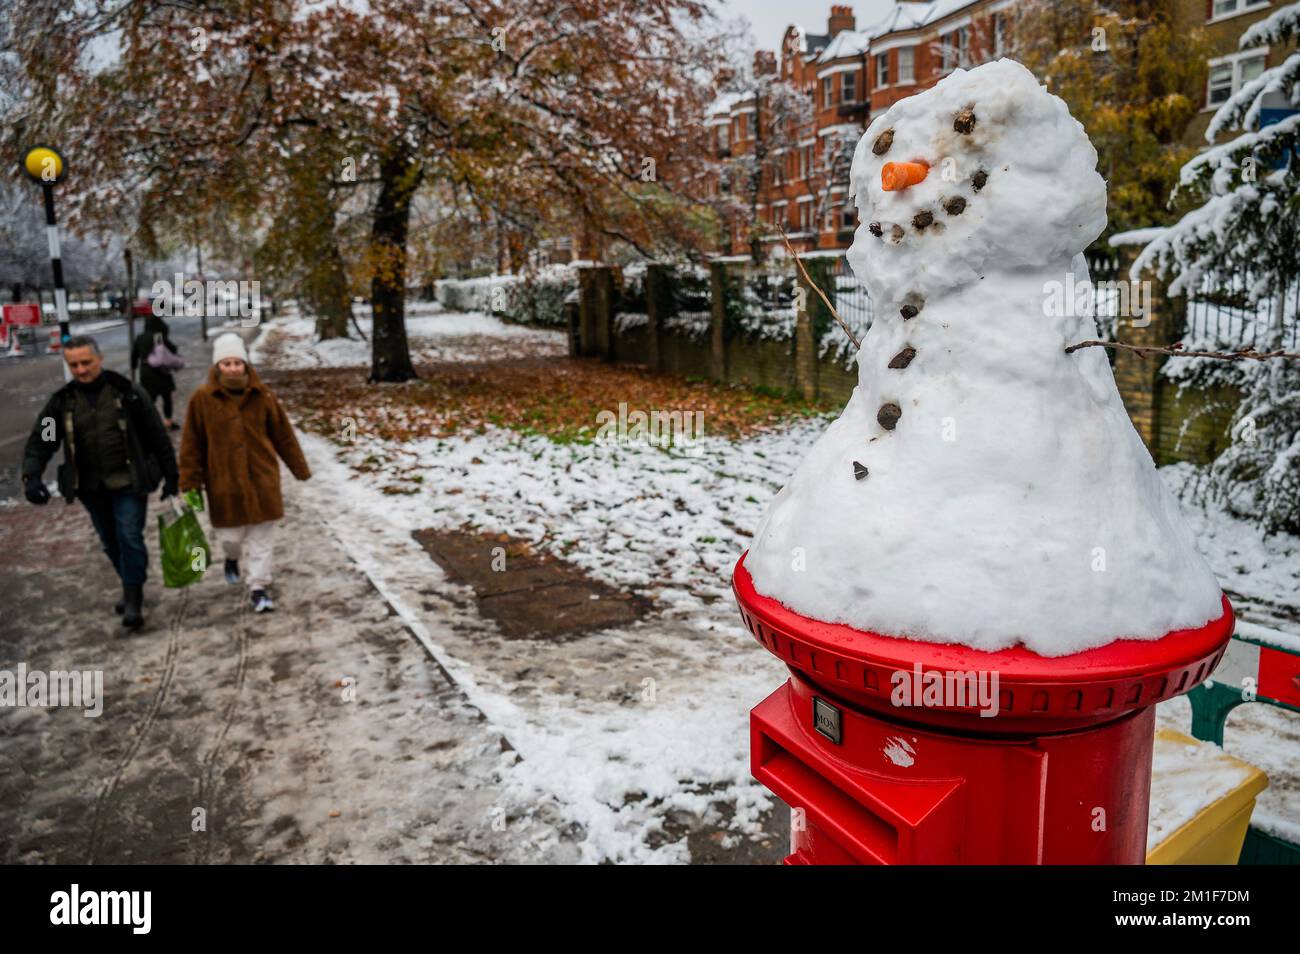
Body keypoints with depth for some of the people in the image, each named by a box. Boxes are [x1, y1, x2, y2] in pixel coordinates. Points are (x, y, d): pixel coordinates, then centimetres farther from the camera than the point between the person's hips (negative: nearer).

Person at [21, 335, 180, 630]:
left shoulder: (128, 393, -7)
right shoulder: (62, 401, 0)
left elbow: (157, 435, -3)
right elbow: (40, 440, 1)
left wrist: (170, 477, -3)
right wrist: (32, 476, -18)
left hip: (129, 483, -4)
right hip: (91, 487, 4)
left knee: (130, 537, -11)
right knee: (110, 542, 14)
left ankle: (133, 600, -1)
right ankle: (132, 586, 34)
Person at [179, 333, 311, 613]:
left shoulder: (262, 395, -1)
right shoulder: (202, 399, -5)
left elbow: (283, 434, 6)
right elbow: (192, 444, -1)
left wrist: (300, 468, 9)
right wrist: (190, 483, -2)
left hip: (262, 478, 1)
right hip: (224, 482, -1)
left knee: (262, 537, 2)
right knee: (231, 534, 9)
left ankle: (259, 587, 14)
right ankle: (232, 558, 44)